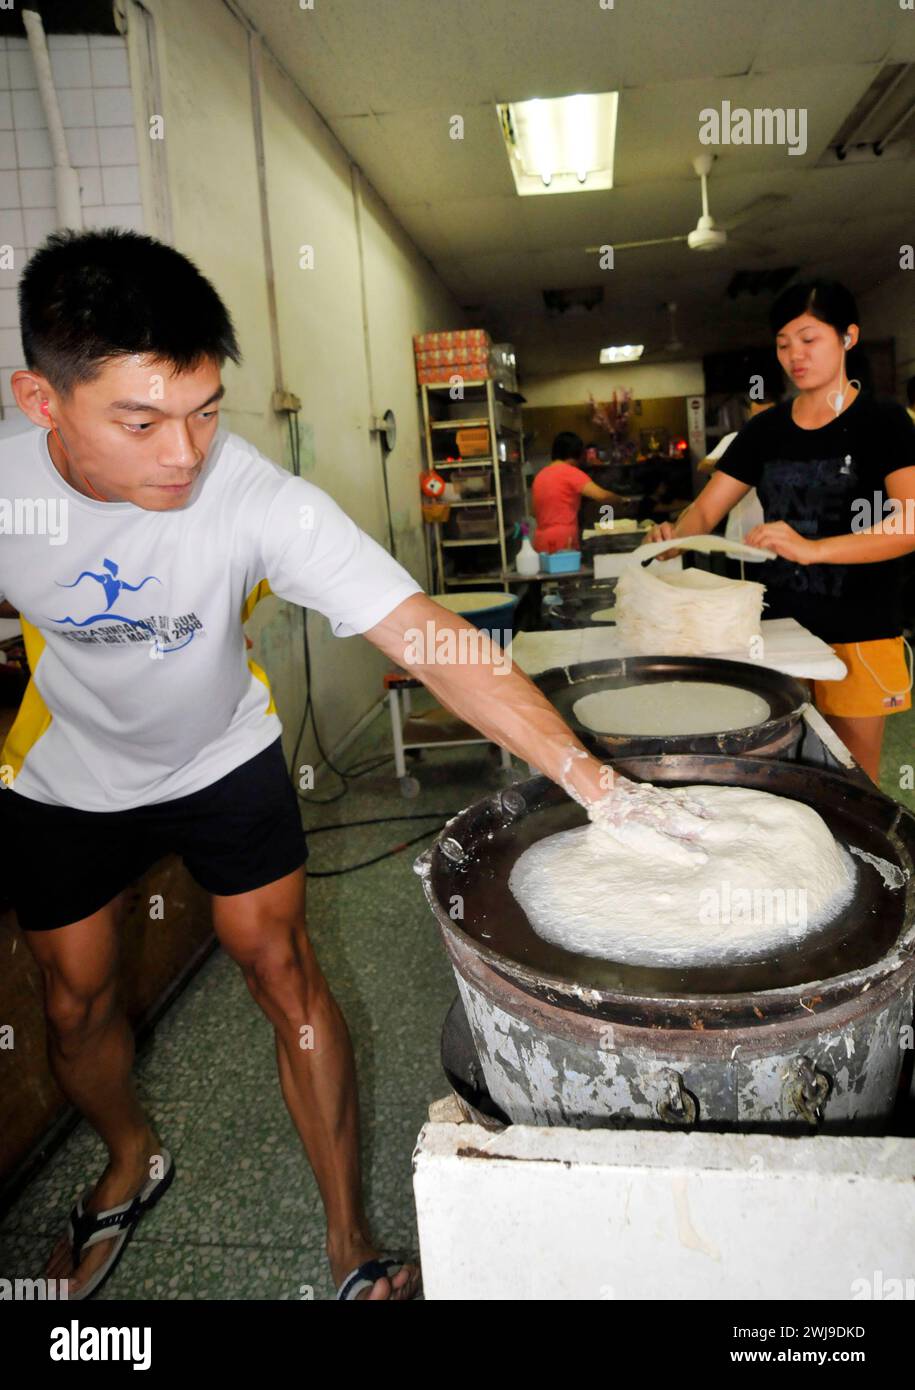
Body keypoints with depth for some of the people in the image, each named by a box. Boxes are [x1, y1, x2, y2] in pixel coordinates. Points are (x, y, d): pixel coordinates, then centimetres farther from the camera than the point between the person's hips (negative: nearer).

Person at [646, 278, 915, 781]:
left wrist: (811, 548, -35)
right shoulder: (765, 429, 7)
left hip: (857, 635, -4)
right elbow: (705, 510, 6)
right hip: (778, 625, 4)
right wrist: (675, 536, -18)